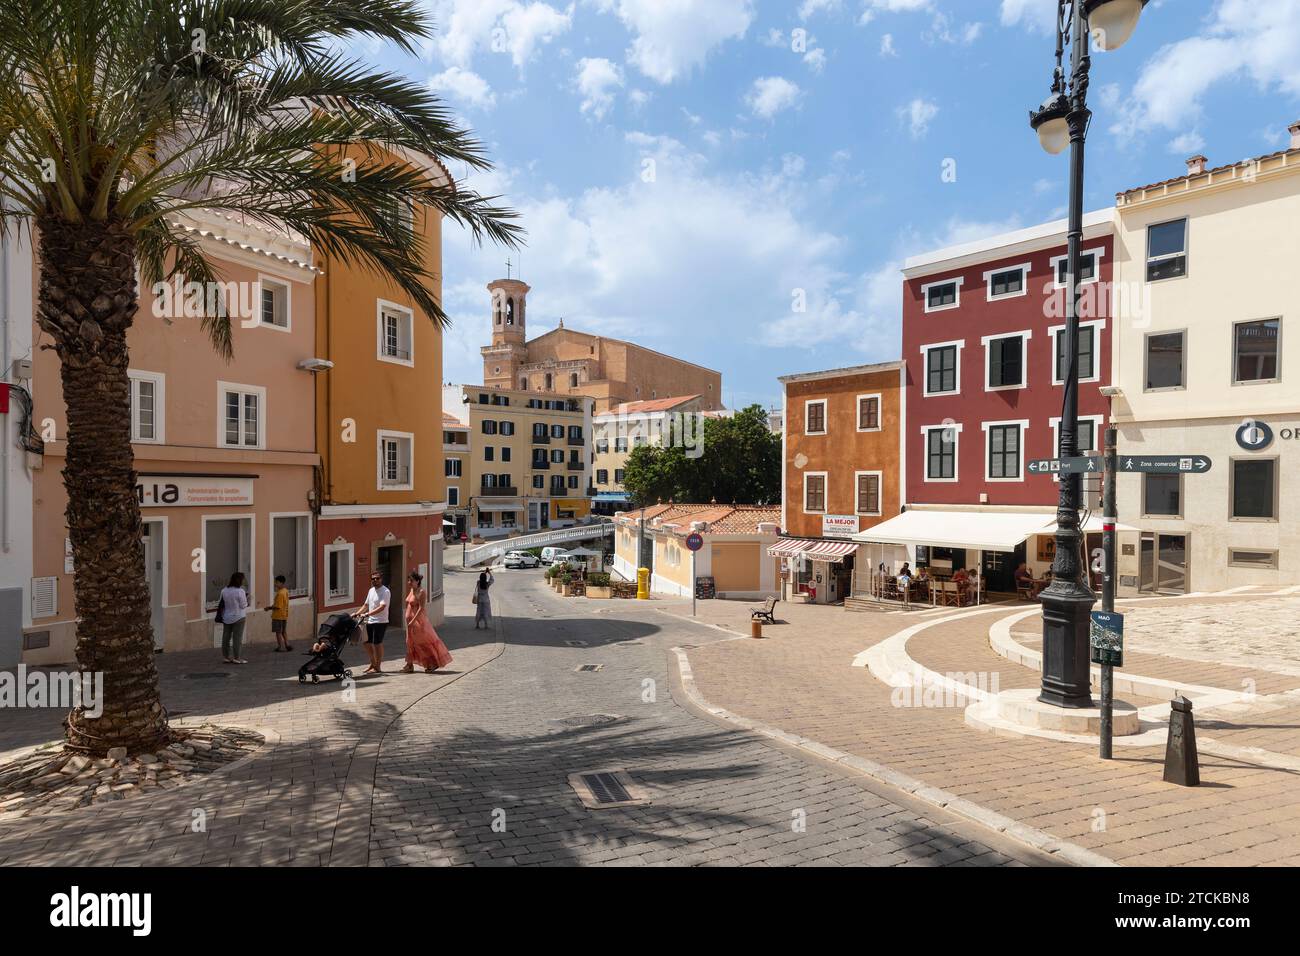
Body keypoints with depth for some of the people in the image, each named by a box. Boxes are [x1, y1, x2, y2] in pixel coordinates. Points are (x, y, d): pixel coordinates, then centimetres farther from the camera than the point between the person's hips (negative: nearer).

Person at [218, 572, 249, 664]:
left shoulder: (224, 590, 0)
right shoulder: (240, 591, -17)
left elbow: (222, 604, 8)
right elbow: (243, 605, -13)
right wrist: (246, 598, 2)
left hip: (226, 618, 6)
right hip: (238, 617, -6)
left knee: (226, 637, 13)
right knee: (237, 638, 0)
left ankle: (227, 657, 20)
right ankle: (236, 658, 3)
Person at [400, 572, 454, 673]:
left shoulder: (421, 592, -16)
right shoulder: (411, 590, 9)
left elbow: (421, 608, -21)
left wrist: (413, 621, -24)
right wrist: (409, 620, 15)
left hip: (418, 620, -9)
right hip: (410, 620, 9)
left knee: (424, 642, -1)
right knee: (410, 642, 11)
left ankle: (434, 663, 11)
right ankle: (410, 665, 18)